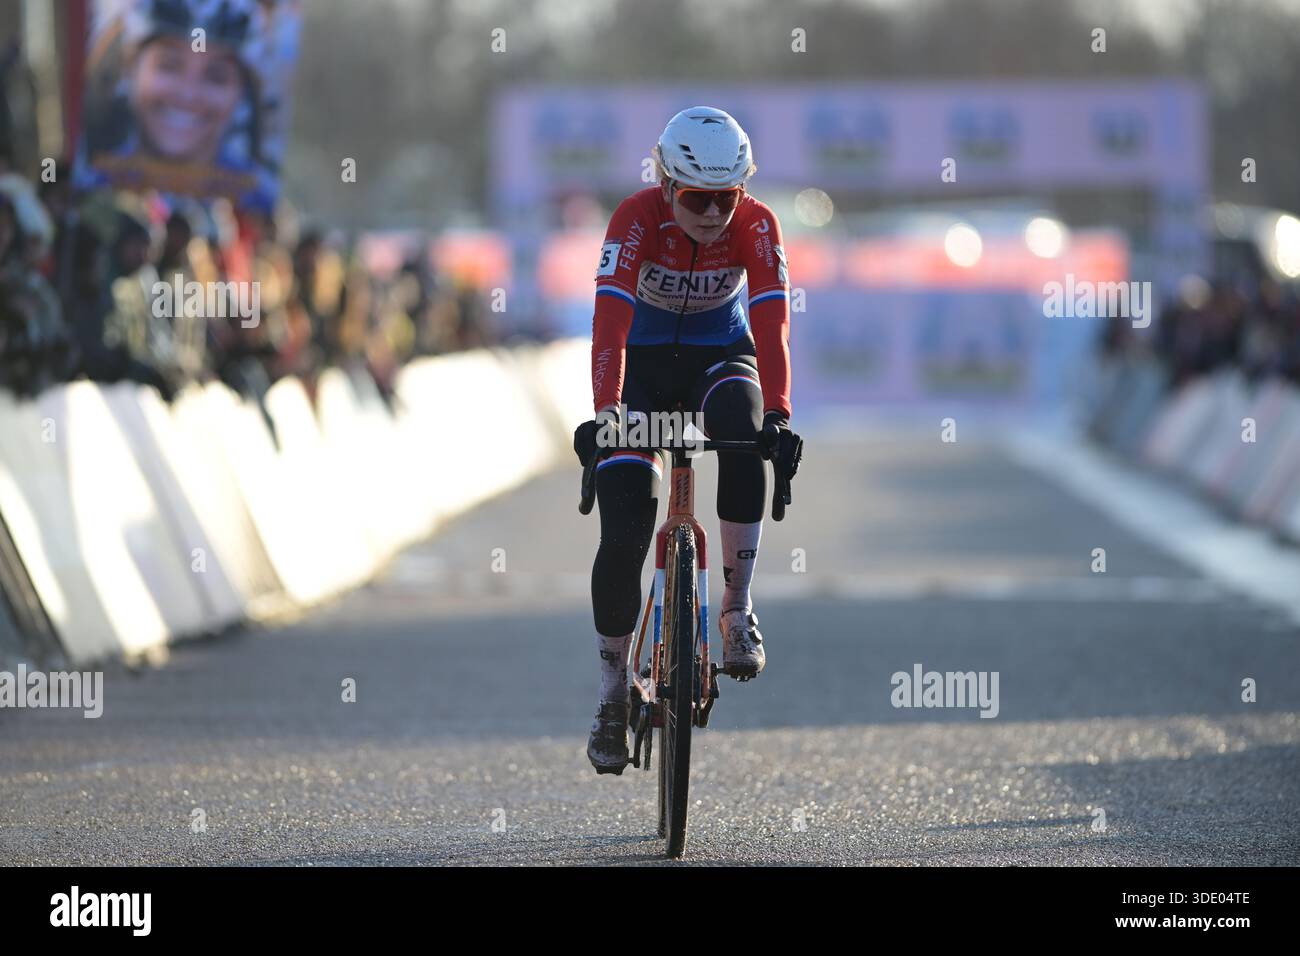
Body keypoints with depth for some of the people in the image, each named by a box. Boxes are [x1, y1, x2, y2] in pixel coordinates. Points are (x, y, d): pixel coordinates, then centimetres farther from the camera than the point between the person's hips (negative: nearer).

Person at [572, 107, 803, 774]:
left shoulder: (755, 225, -22)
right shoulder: (638, 218, -25)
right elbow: (610, 318, -35)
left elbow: (771, 323, -31)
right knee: (623, 532, -13)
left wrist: (778, 416, -45)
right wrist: (604, 412, -49)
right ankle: (612, 697, 4)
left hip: (718, 359, 1)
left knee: (743, 431, -36)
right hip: (644, 362, 0)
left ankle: (737, 613, -25)